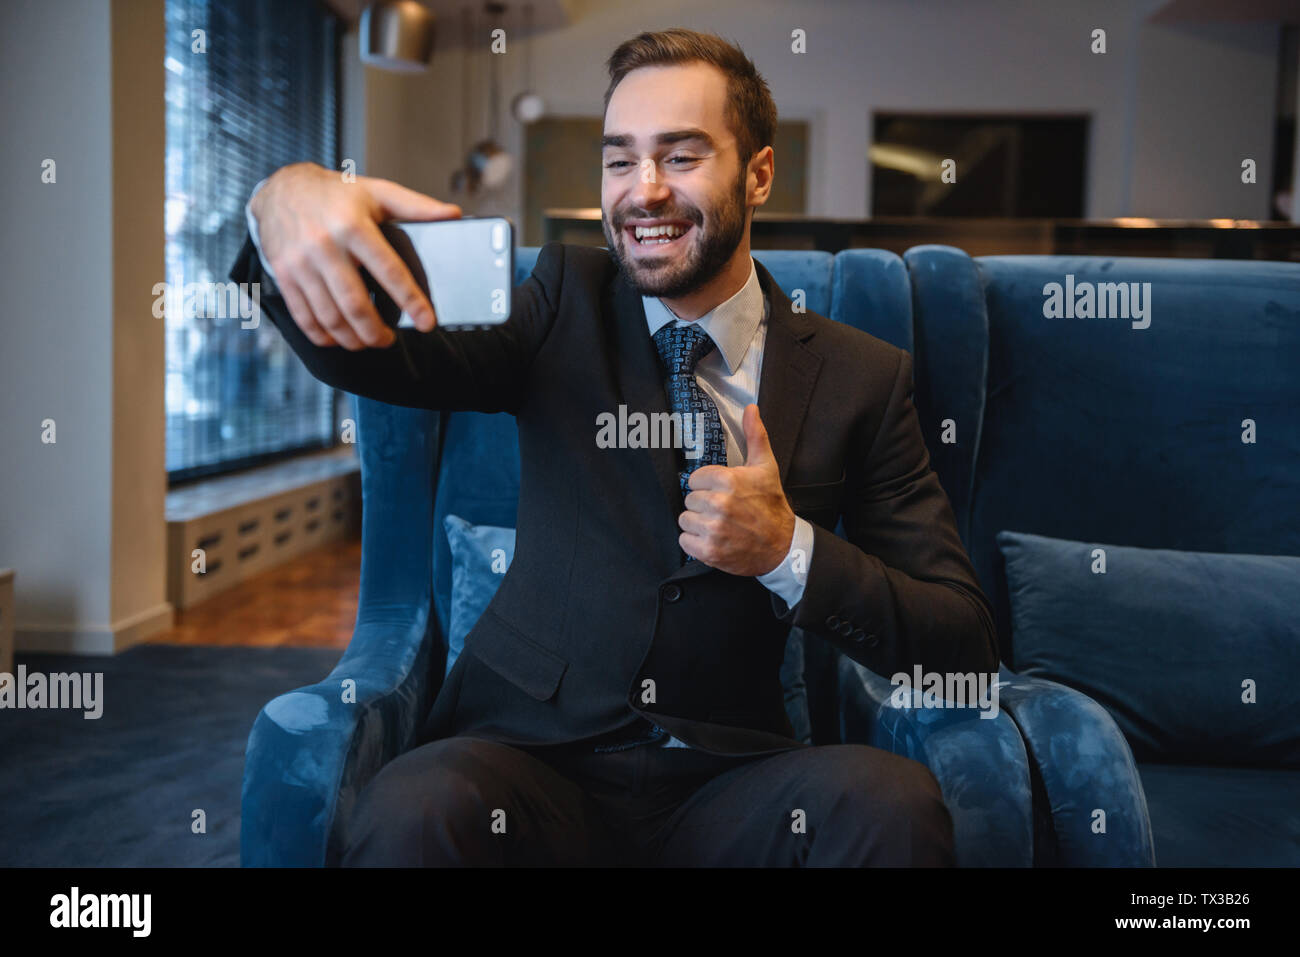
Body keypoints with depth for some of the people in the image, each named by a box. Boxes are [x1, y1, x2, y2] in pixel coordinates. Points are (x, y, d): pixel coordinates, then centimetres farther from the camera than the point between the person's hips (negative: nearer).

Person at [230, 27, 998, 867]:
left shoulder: (862, 377, 3)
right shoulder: (569, 302, 6)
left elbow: (965, 647, 1)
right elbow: (375, 349, -12)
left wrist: (789, 551, -14)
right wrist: (287, 202, -32)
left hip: (729, 780, 1)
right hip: (536, 756, 0)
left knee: (891, 800, -29)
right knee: (413, 810, -32)